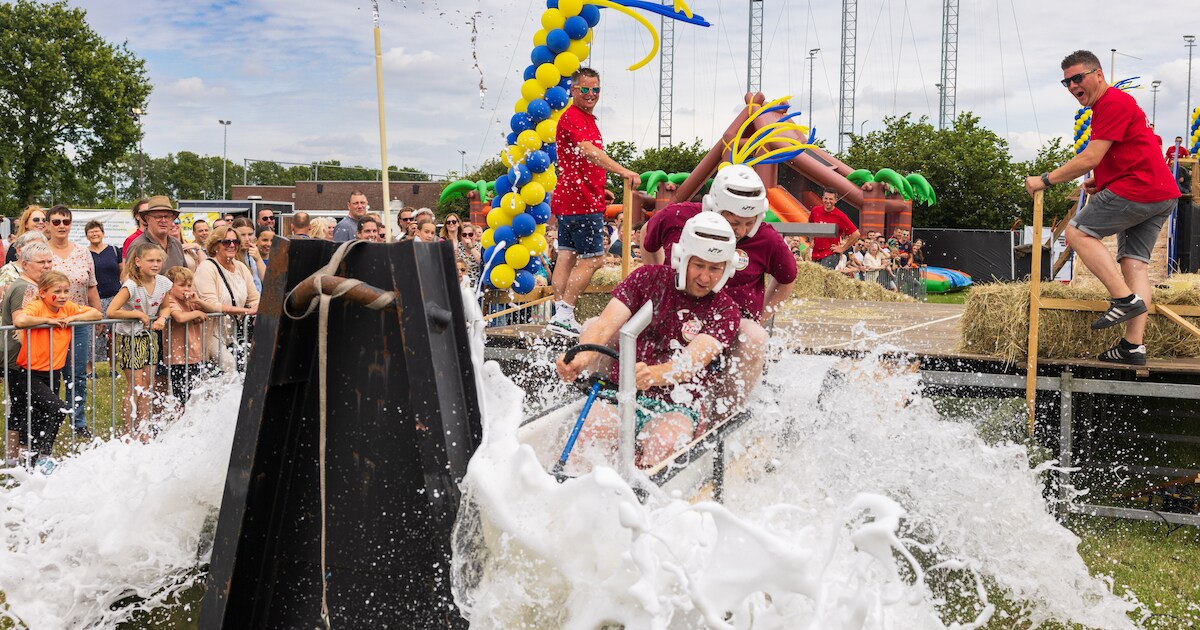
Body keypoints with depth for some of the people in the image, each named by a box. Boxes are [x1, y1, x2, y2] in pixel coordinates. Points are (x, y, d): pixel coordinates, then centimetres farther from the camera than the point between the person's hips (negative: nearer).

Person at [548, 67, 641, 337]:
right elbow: (589, 151, -29)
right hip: (582, 203, -10)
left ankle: (560, 315, 13)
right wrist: (622, 171, -39)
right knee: (593, 259, -8)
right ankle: (564, 315, -7)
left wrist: (599, 190, 22)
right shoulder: (573, 117, -12)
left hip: (570, 201, 10)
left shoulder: (587, 118, 22)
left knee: (567, 256, 9)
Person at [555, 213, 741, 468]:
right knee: (587, 429, -32)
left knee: (663, 443, -37)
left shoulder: (725, 311, 3)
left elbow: (692, 360, -16)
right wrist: (583, 356, -30)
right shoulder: (649, 278, 8)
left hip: (677, 408, -1)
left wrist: (654, 375, -40)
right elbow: (607, 323, -5)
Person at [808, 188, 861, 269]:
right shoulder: (815, 210, 3)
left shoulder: (840, 216, -11)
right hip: (815, 253, 6)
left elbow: (856, 234, -9)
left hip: (830, 255, -6)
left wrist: (842, 249, -6)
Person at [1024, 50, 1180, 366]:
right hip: (1161, 196, 10)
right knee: (1134, 262, 5)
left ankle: (1125, 299, -14)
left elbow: (1090, 158, -17)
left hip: (1136, 188, -10)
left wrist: (1046, 180, -11)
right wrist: (1099, 179, 20)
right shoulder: (1116, 103, 24)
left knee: (1078, 232, -6)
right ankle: (1134, 346, 1)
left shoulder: (1113, 103, -10)